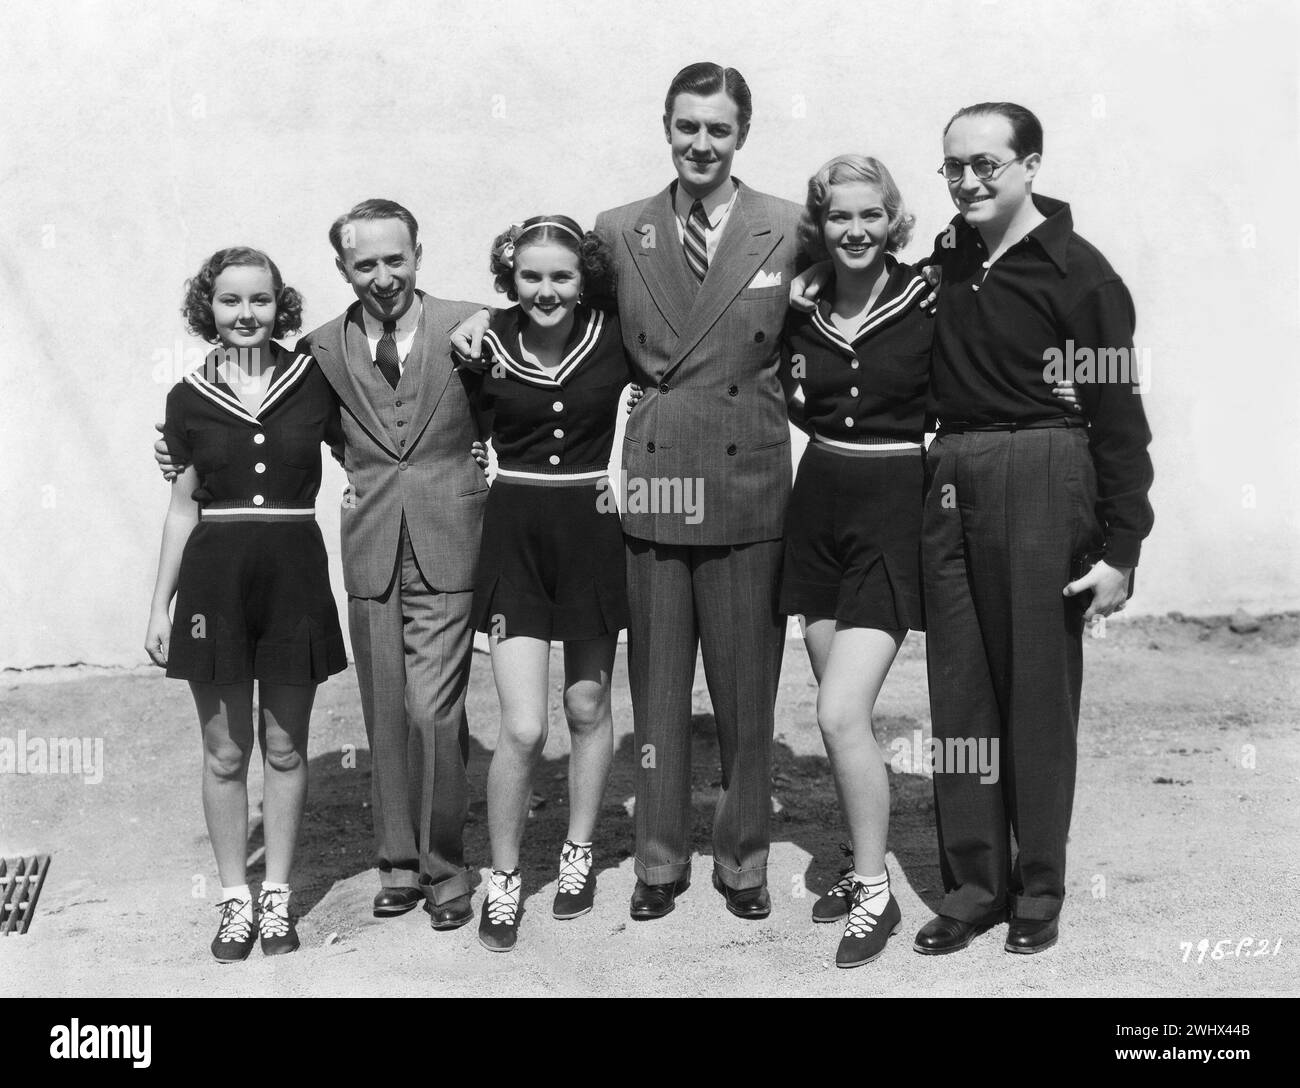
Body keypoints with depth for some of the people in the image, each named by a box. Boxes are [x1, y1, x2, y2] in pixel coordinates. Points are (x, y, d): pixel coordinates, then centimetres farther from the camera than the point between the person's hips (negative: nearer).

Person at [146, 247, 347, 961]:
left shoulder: (315, 381, 1)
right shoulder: (189, 400, 4)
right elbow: (184, 505, 9)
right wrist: (160, 606, 8)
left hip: (293, 574, 0)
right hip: (214, 575, 1)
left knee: (284, 748, 8)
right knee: (225, 753, 6)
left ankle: (276, 897, 21)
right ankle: (235, 898, 19)